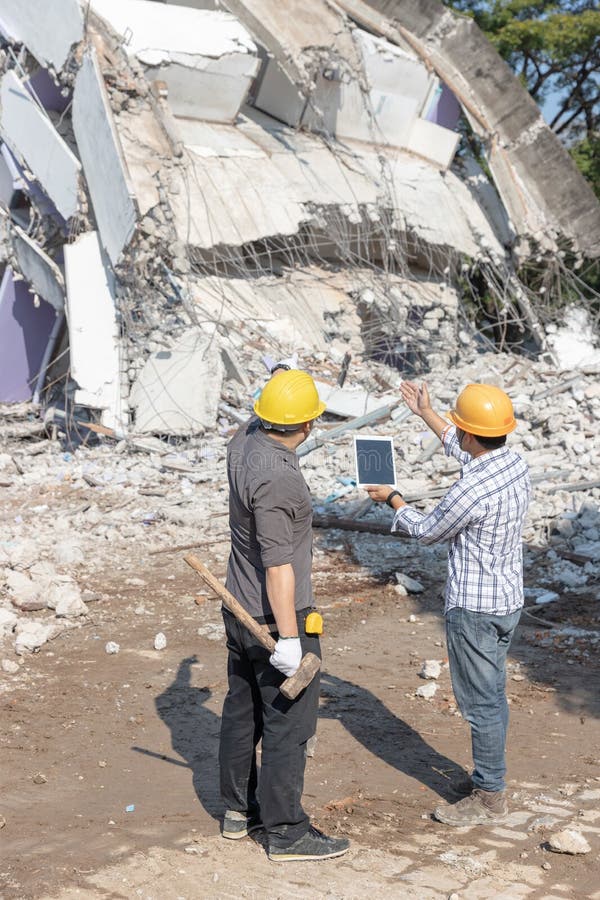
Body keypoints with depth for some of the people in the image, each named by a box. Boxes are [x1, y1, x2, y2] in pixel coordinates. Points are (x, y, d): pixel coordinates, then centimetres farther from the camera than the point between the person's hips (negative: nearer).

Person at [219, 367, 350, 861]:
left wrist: (279, 384, 40)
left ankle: (239, 808, 33)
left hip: (239, 611, 10)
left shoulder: (244, 440, -3)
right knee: (288, 724, 2)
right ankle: (286, 832, 11)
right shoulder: (275, 478, -28)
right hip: (278, 617, -9)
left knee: (243, 711, 19)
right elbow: (278, 566, -26)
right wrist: (289, 639, -21)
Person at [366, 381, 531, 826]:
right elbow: (466, 453, 22)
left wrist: (393, 499, 8)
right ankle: (490, 777, 34)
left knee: (480, 702, 3)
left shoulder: (472, 489, -28)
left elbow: (428, 531, -9)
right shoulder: (514, 462, -1)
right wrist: (426, 413, 28)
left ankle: (489, 797, 15)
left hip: (475, 609, -9)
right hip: (508, 600, 9)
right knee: (492, 695, 20)